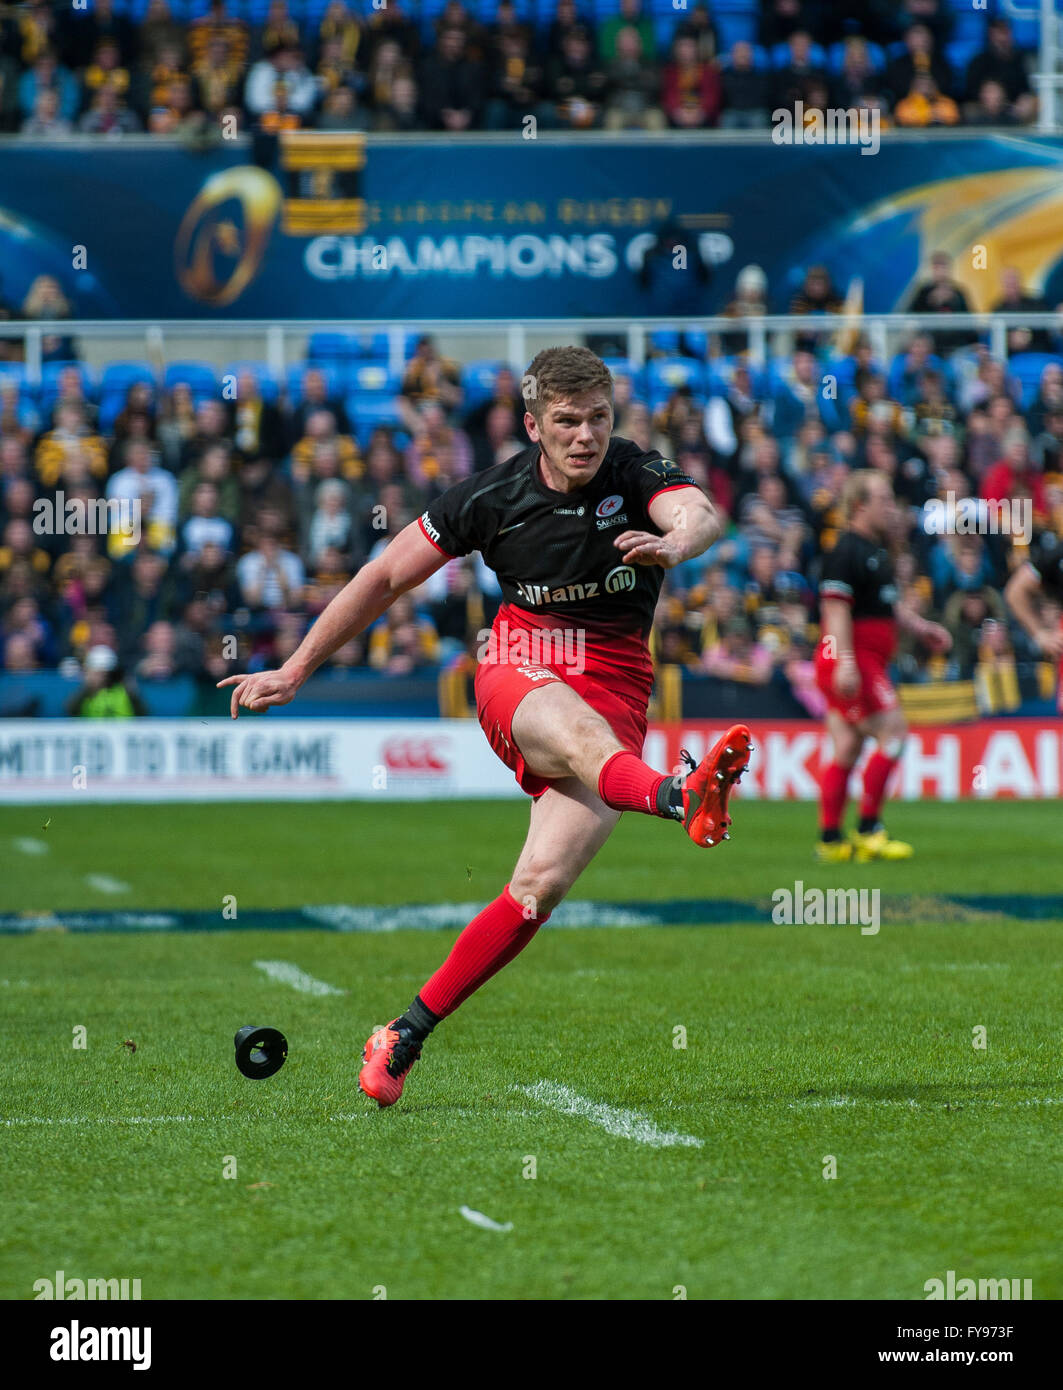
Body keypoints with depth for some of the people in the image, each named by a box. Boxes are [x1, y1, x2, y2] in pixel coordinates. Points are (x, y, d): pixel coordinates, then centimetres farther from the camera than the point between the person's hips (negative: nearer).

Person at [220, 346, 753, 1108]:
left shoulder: (640, 473, -7)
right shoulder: (491, 496, -3)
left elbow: (701, 514, -30)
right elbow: (385, 578, 7)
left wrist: (674, 542, -55)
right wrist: (294, 672, 9)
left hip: (617, 694, 0)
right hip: (518, 680, 0)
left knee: (543, 882, -16)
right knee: (576, 727, -38)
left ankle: (407, 1034, -5)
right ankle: (681, 796, -72)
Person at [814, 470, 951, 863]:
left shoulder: (876, 551, 18)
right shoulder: (845, 553, -13)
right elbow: (836, 609, -20)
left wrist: (921, 627, 25)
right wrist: (845, 662, -26)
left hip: (867, 661, 10)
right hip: (852, 660, -10)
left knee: (848, 748, 8)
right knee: (893, 731, -12)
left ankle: (830, 840, 9)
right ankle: (868, 831, -9)